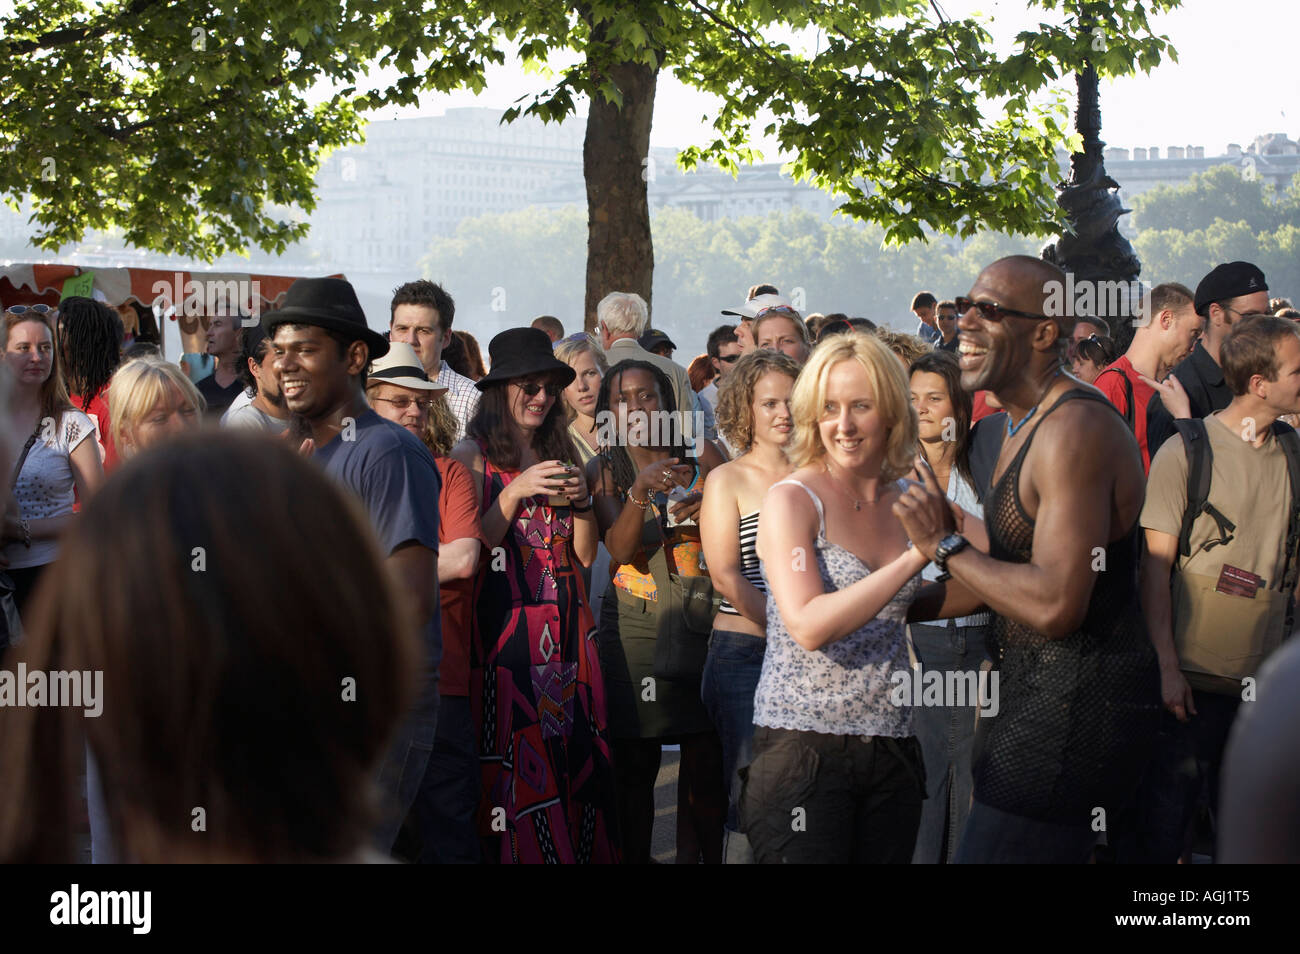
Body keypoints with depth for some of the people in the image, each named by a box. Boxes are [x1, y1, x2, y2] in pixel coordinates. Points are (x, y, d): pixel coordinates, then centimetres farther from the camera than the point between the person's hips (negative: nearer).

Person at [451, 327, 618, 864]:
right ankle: (511, 852, 3)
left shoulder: (561, 456, 15)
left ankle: (580, 851, 8)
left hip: (565, 631, 5)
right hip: (503, 627, -5)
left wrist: (581, 501, -4)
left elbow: (585, 554, 13)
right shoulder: (473, 455, 0)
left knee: (572, 755, 0)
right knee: (511, 765, -8)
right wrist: (516, 490, -14)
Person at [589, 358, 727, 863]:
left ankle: (699, 856, 6)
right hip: (635, 628, -1)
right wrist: (640, 489, -25)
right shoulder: (604, 470, 6)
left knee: (706, 764, -3)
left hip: (702, 627, 1)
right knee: (635, 766, -1)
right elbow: (621, 548, -9)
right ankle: (635, 858, 8)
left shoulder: (704, 457, 7)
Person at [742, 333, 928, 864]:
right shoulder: (792, 499, -6)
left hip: (891, 752, 5)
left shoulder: (905, 504, 8)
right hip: (803, 751, -5)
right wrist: (915, 555, -21)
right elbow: (809, 626, -19)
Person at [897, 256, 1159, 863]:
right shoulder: (1025, 428, 15)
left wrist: (945, 548, -15)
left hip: (1076, 705, -11)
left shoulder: (1075, 430, -19)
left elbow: (1054, 604, -26)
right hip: (1034, 691, 11)